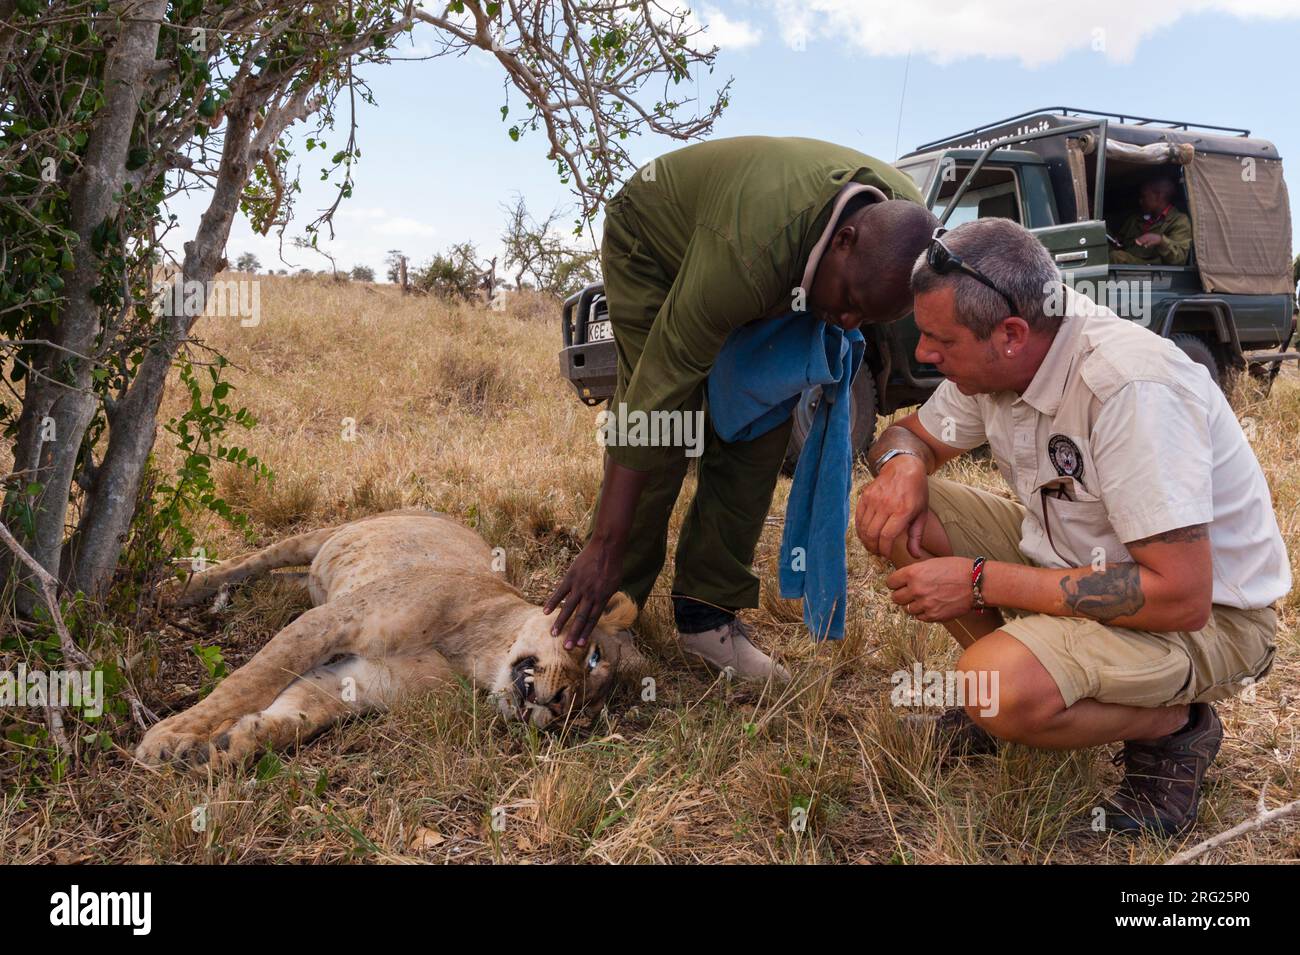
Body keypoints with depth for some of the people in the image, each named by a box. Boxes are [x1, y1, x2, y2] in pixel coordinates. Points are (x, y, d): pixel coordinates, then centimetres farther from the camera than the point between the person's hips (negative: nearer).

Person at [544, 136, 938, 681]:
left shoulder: (902, 223, -25)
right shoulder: (752, 250, -45)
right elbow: (656, 395, -43)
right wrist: (604, 546, -42)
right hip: (652, 238, -5)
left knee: (759, 431, -9)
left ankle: (706, 612, -1)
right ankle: (612, 608, -6)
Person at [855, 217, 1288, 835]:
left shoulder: (1130, 386, -32)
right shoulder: (992, 360, -8)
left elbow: (1181, 597, -34)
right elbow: (911, 434, 8)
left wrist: (981, 581, -30)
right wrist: (901, 463, -19)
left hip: (1208, 614, -7)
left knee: (1004, 691, -34)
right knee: (897, 515, -9)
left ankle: (1172, 727, -3)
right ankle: (1016, 671, 6)